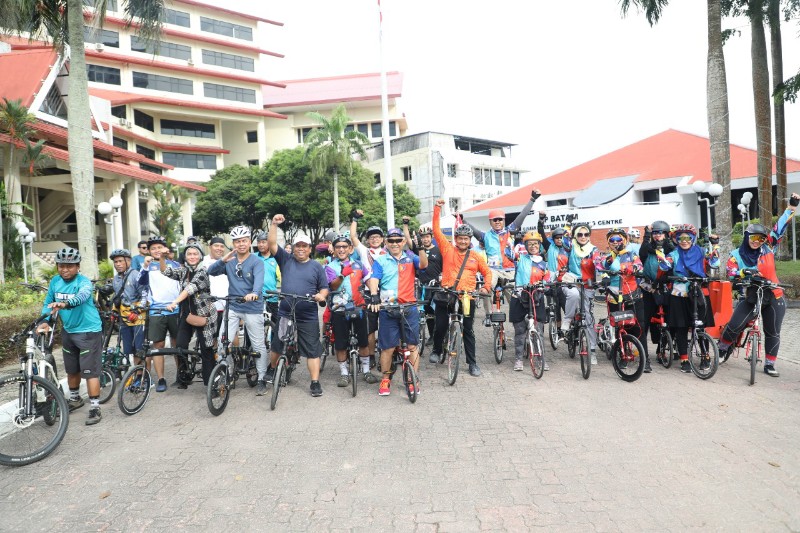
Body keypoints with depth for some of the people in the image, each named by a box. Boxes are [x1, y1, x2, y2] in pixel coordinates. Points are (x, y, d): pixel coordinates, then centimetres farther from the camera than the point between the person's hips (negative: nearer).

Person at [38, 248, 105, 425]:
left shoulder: (84, 281, -19)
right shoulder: (55, 281, -1)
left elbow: (82, 296, -40)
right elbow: (47, 303, 7)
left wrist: (64, 304, -59)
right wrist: (45, 321, -11)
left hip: (89, 331, -6)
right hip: (68, 331, 6)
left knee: (90, 371, -6)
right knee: (72, 369, 20)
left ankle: (95, 408, 3)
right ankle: (75, 398, 41)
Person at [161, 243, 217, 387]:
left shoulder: (202, 272, -12)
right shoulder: (183, 271, 8)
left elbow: (191, 287, -25)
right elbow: (165, 271, -1)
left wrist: (174, 302, -37)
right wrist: (162, 257, -21)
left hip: (203, 314, -5)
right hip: (186, 314, 5)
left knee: (206, 349, 1)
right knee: (180, 346, -5)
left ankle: (209, 382, 11)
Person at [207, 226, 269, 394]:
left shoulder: (256, 262, -7)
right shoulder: (229, 261, 6)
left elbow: (259, 279, -25)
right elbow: (211, 272, -4)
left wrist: (254, 293, -46)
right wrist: (222, 260, -23)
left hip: (253, 309, -3)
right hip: (232, 308, 3)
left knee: (258, 346, 5)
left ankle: (262, 380, 19)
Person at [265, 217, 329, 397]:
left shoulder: (317, 266, 5)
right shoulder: (286, 260, 5)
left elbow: (324, 288, 6)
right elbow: (272, 244, -5)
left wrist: (321, 295, -16)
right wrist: (274, 224, -14)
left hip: (308, 317, -1)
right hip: (284, 314, 1)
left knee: (312, 350, 0)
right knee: (277, 346, 18)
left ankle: (315, 382, 8)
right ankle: (272, 370, 43)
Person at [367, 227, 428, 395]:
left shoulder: (410, 258, 8)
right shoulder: (380, 261, 5)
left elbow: (424, 264, -11)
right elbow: (373, 279, -8)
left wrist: (421, 248, -28)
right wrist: (374, 295, -27)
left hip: (409, 307, 1)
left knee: (412, 345, 6)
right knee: (388, 347, 6)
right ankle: (386, 380, 22)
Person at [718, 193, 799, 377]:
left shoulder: (768, 248, 0)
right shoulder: (737, 255, -2)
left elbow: (780, 228, -4)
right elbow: (730, 274, -13)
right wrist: (745, 272, -31)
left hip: (774, 298, 1)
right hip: (750, 298, -1)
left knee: (773, 333, 6)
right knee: (734, 326, -10)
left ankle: (769, 365, 19)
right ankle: (721, 349, 14)